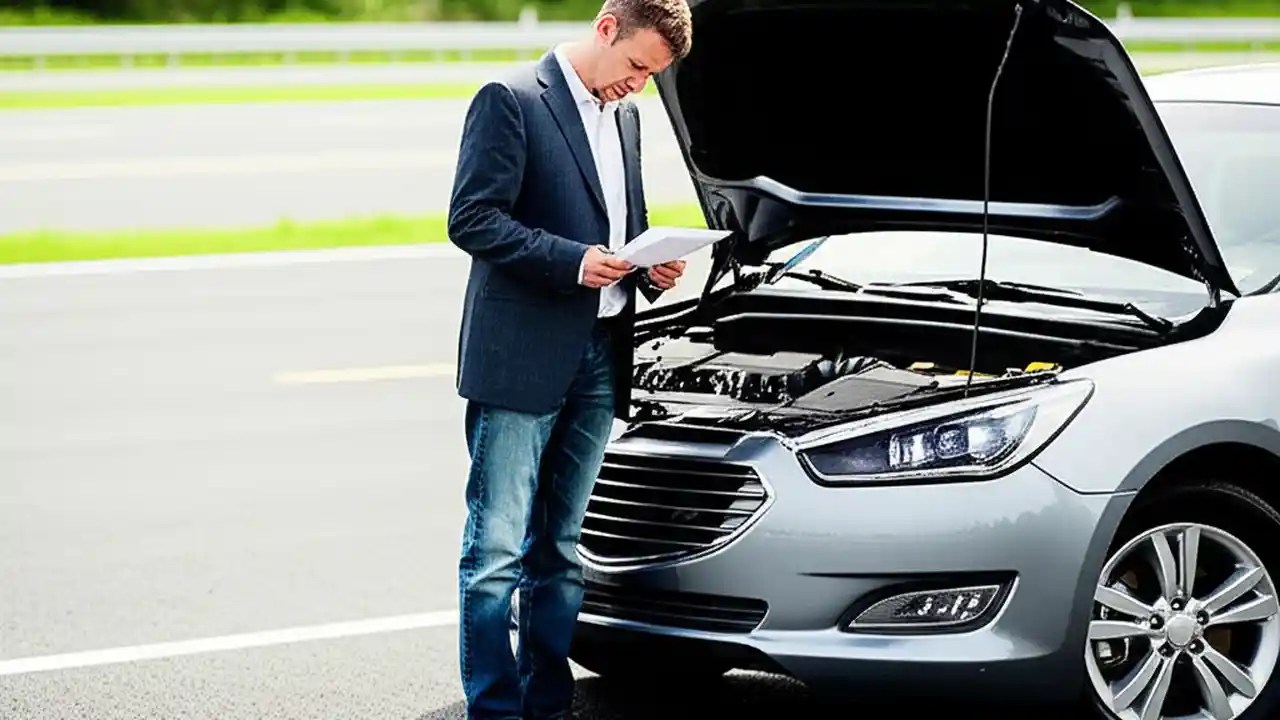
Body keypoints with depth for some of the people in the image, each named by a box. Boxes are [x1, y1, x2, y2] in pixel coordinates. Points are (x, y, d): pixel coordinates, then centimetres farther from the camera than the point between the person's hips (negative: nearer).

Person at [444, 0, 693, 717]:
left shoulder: (626, 116, 16)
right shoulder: (510, 100, -7)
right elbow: (472, 218, -13)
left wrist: (651, 267, 4)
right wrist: (572, 261, -21)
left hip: (598, 361, 8)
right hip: (518, 361, -7)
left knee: (560, 548, 13)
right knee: (496, 550, -5)